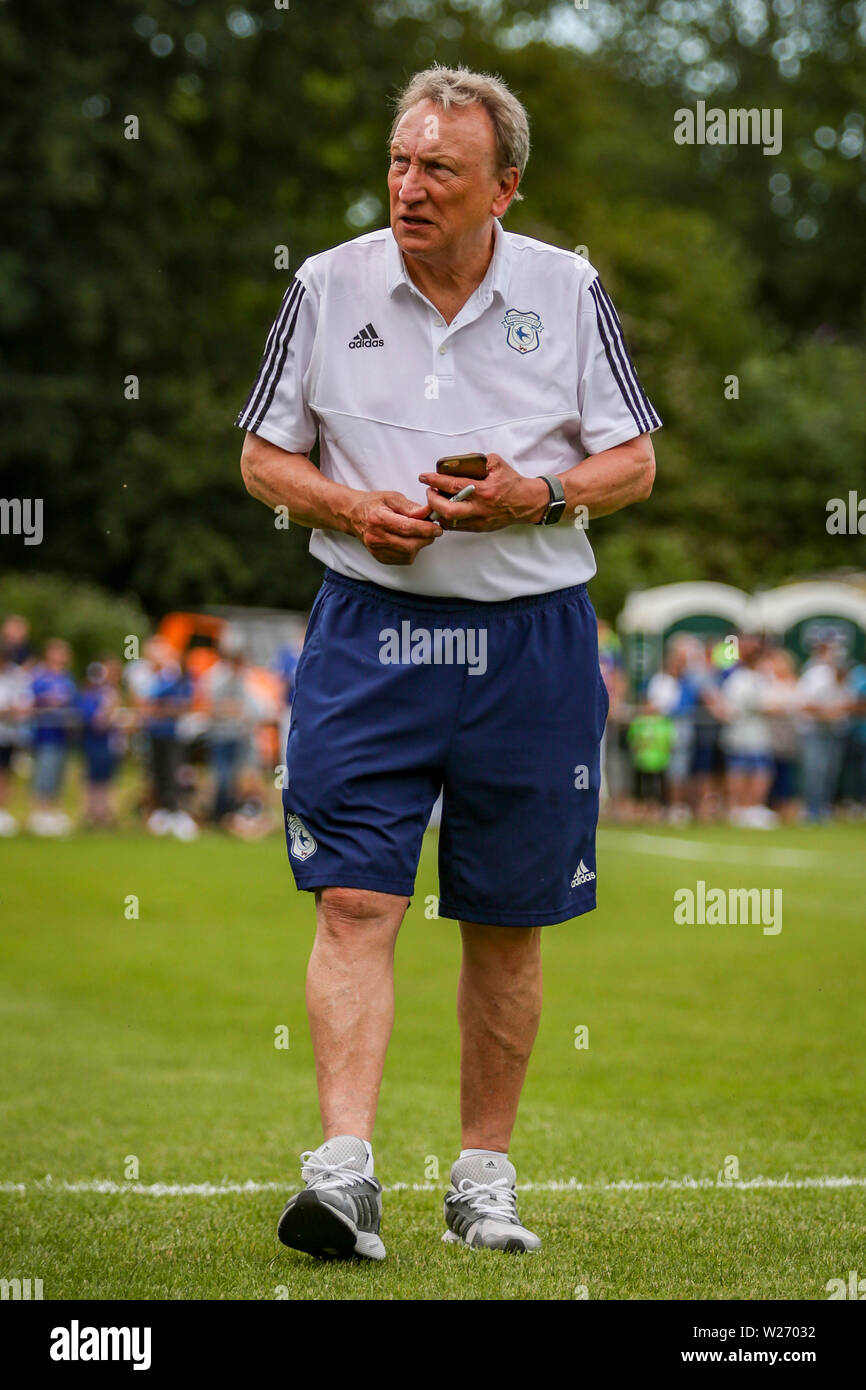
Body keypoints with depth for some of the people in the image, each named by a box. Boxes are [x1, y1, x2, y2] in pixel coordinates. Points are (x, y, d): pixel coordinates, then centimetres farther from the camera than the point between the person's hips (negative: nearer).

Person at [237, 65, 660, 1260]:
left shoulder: (569, 292, 3)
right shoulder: (328, 287, 3)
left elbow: (634, 463, 5)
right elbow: (264, 456, 9)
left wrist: (538, 497, -14)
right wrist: (349, 508, -11)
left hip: (532, 636, 1)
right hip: (370, 632, 0)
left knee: (508, 924, 7)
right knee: (354, 900, -12)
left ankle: (485, 1176, 18)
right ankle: (344, 1171, -16)